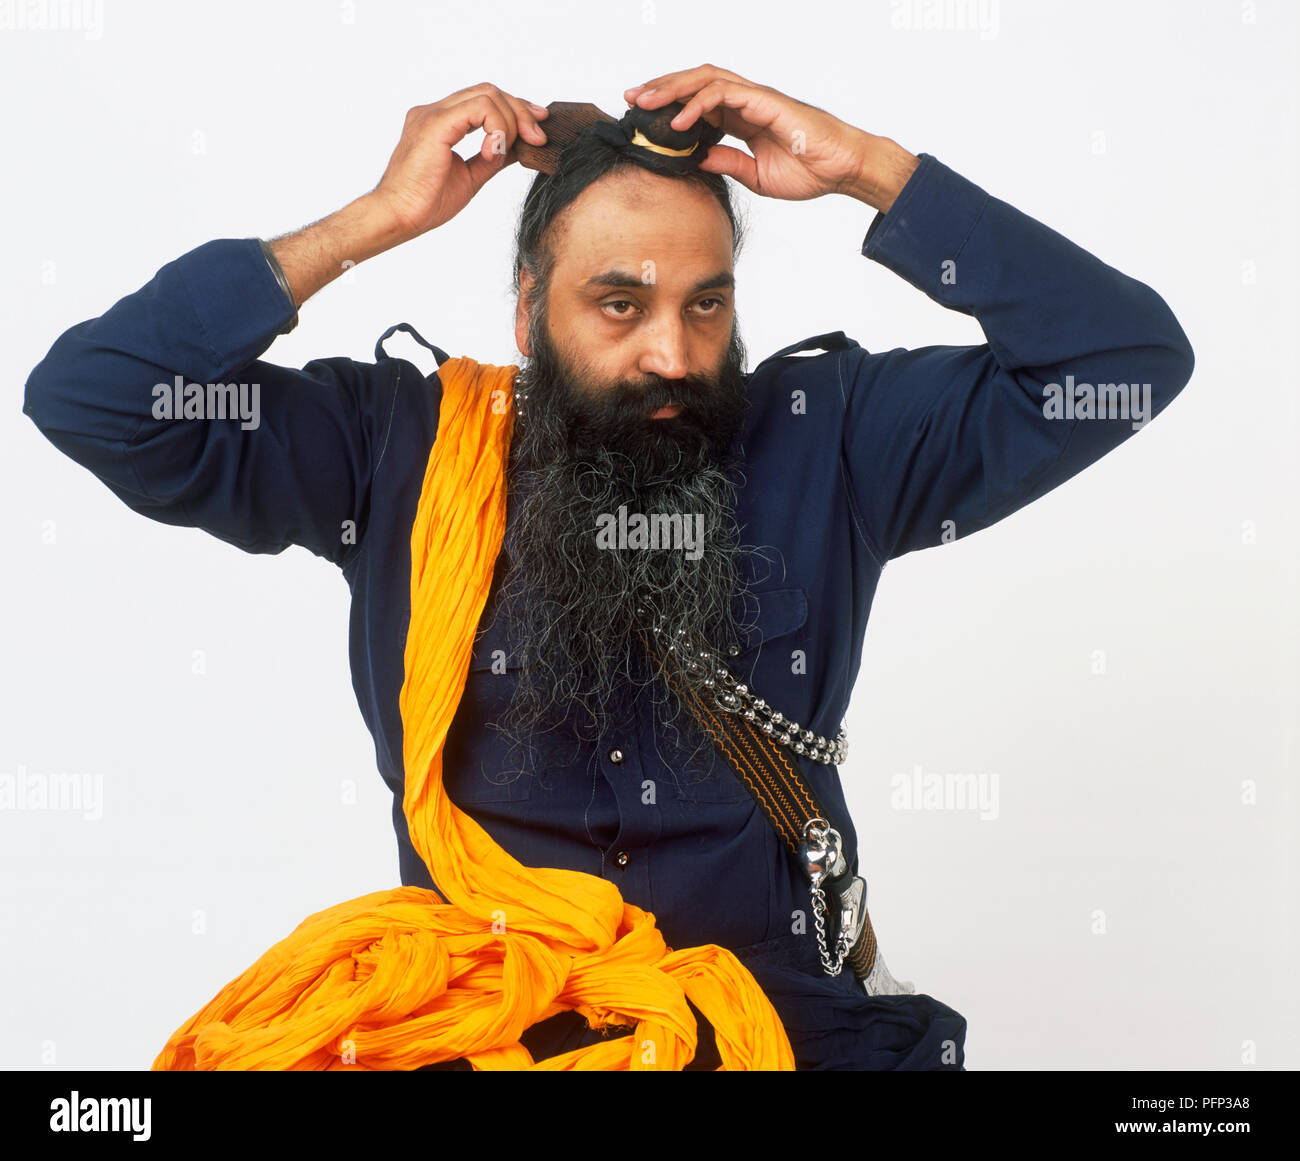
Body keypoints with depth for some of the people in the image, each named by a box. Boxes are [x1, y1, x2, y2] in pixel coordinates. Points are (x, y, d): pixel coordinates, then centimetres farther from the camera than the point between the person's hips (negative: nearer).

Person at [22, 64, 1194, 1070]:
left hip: (787, 1003, 1)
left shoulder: (827, 436, 1)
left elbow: (1129, 358, -3)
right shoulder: (399, 451, 0)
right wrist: (378, 218, -8)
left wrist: (871, 168, -8)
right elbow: (91, 394, -5)